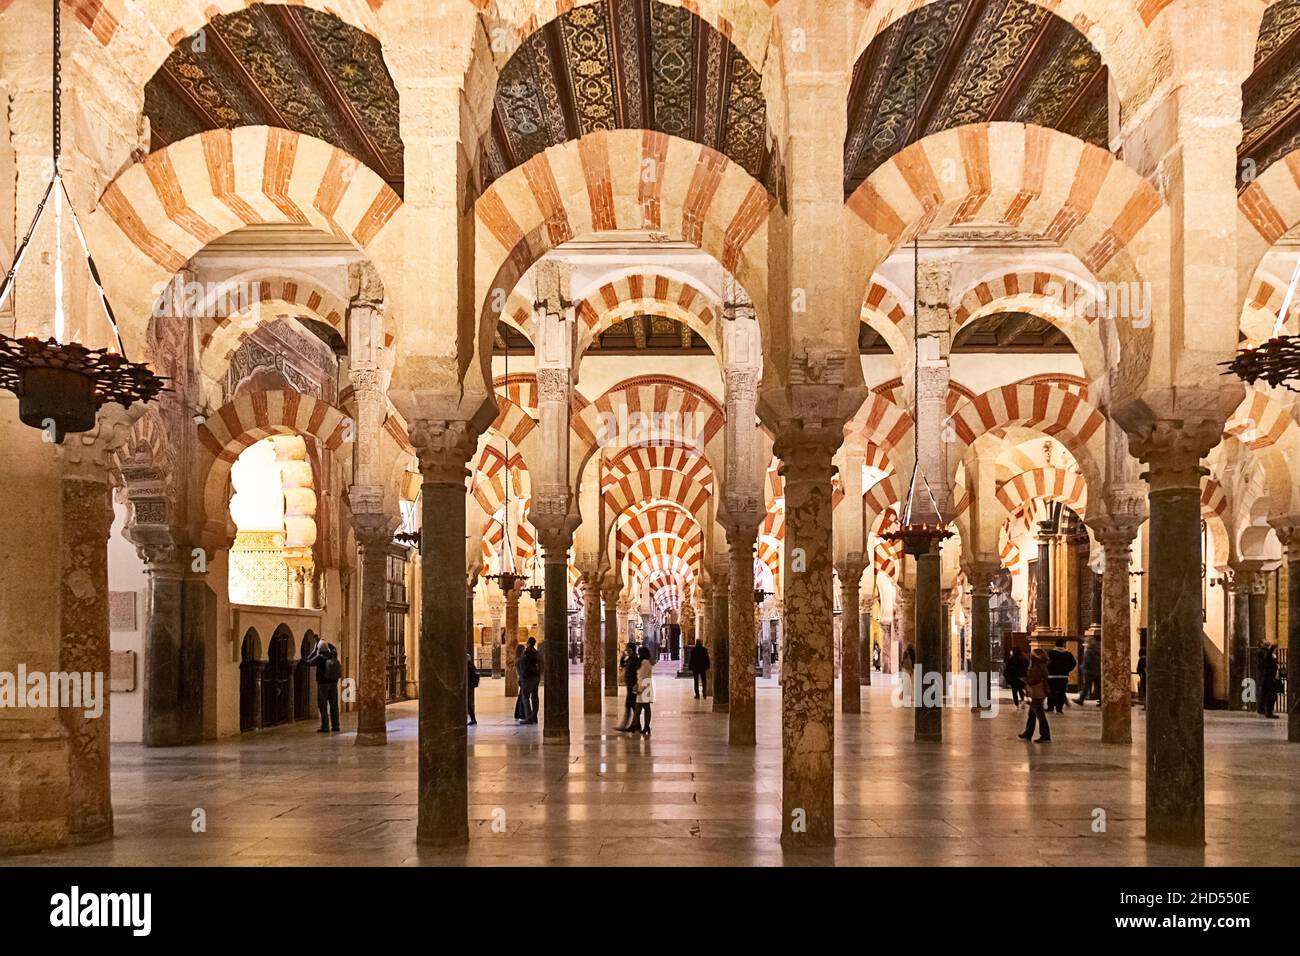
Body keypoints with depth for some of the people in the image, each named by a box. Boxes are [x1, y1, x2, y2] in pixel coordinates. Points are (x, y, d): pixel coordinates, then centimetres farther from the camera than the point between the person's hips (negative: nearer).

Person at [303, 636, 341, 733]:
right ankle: (335, 726, 14)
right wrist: (324, 641, 22)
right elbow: (333, 648, 21)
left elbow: (308, 661, -3)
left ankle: (325, 727, -1)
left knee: (323, 706, 1)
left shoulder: (319, 657, -17)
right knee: (334, 705, 11)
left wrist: (314, 650, 0)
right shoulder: (333, 655, -2)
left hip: (323, 684, -5)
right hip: (333, 683, 5)